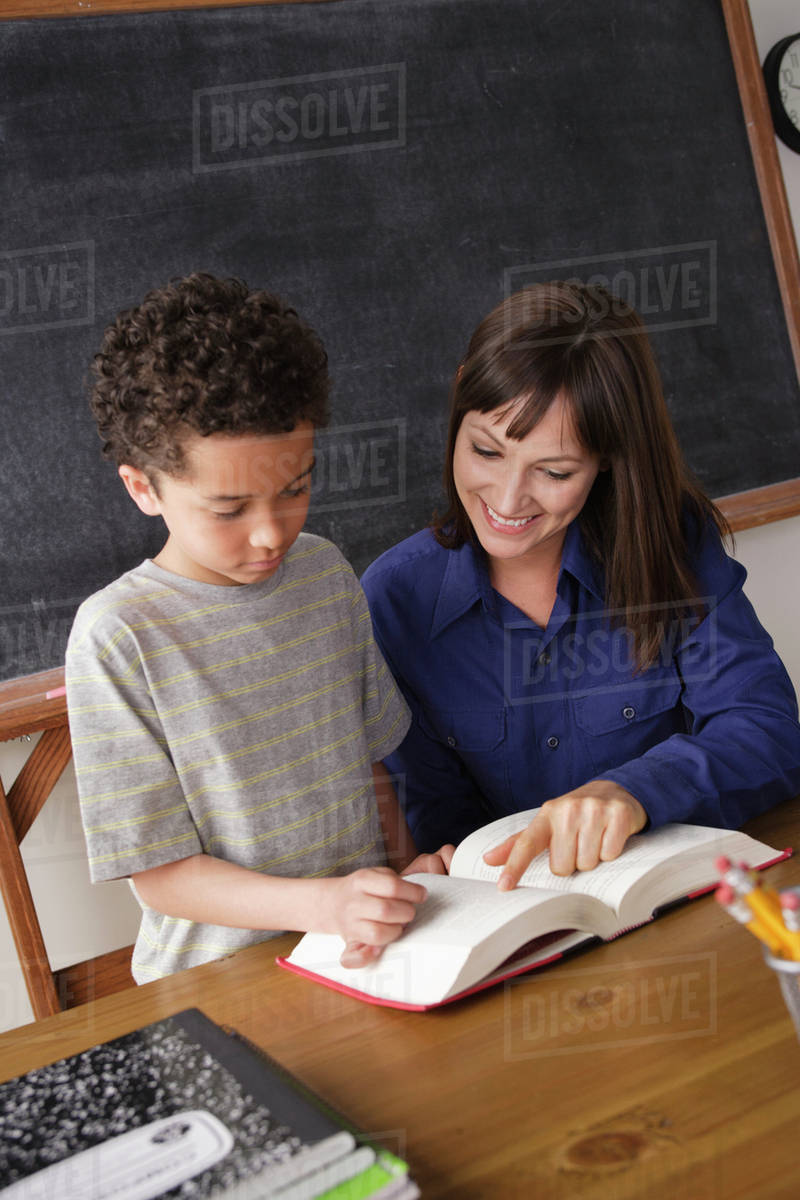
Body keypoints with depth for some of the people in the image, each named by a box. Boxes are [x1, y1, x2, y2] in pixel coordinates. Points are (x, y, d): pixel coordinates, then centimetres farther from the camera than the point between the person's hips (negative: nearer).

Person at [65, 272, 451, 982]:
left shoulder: (326, 573, 5)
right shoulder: (117, 636, -13)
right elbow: (160, 874, -11)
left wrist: (408, 873, 2)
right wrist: (322, 903, -23)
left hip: (366, 949, 3)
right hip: (222, 982, -3)